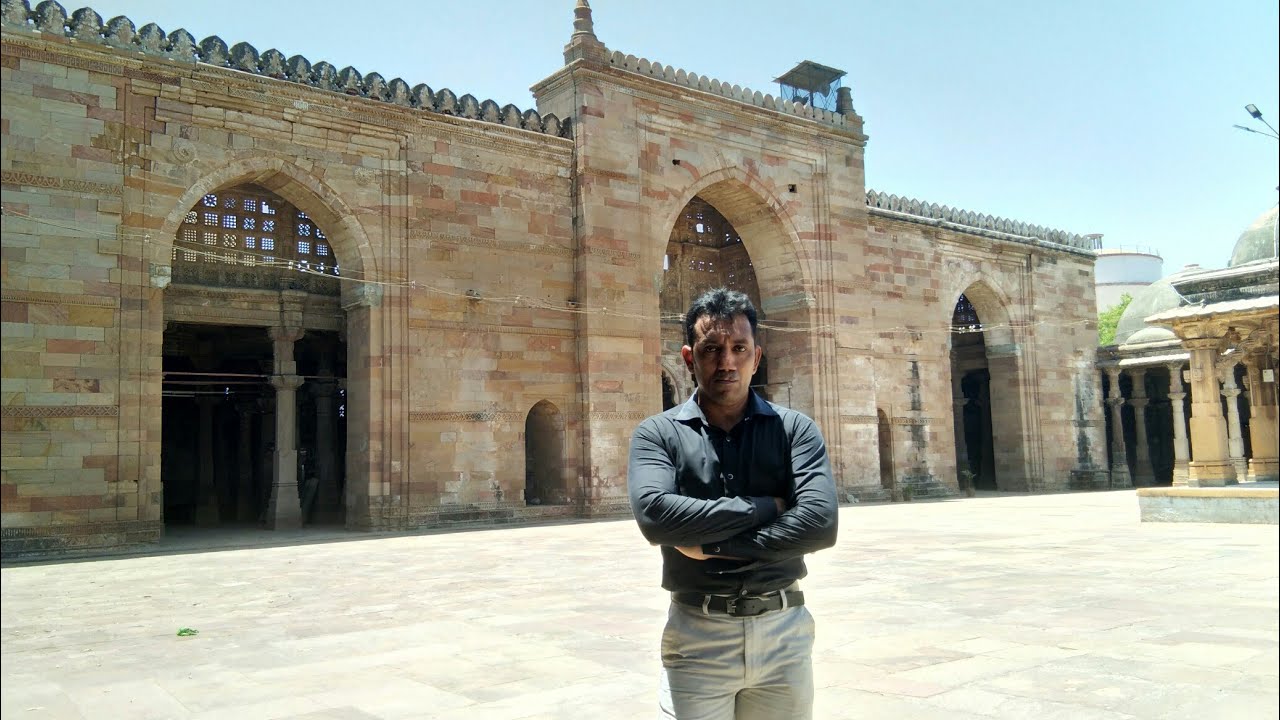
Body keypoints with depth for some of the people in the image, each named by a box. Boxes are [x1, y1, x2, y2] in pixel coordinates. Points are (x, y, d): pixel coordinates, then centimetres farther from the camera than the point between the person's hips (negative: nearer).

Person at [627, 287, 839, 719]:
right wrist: (763, 507, -15)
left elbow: (819, 524, -14)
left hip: (783, 633, 1)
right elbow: (655, 515, -20)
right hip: (696, 636, -1)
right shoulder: (657, 435, -2)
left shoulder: (794, 429, 0)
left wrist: (714, 545, -16)